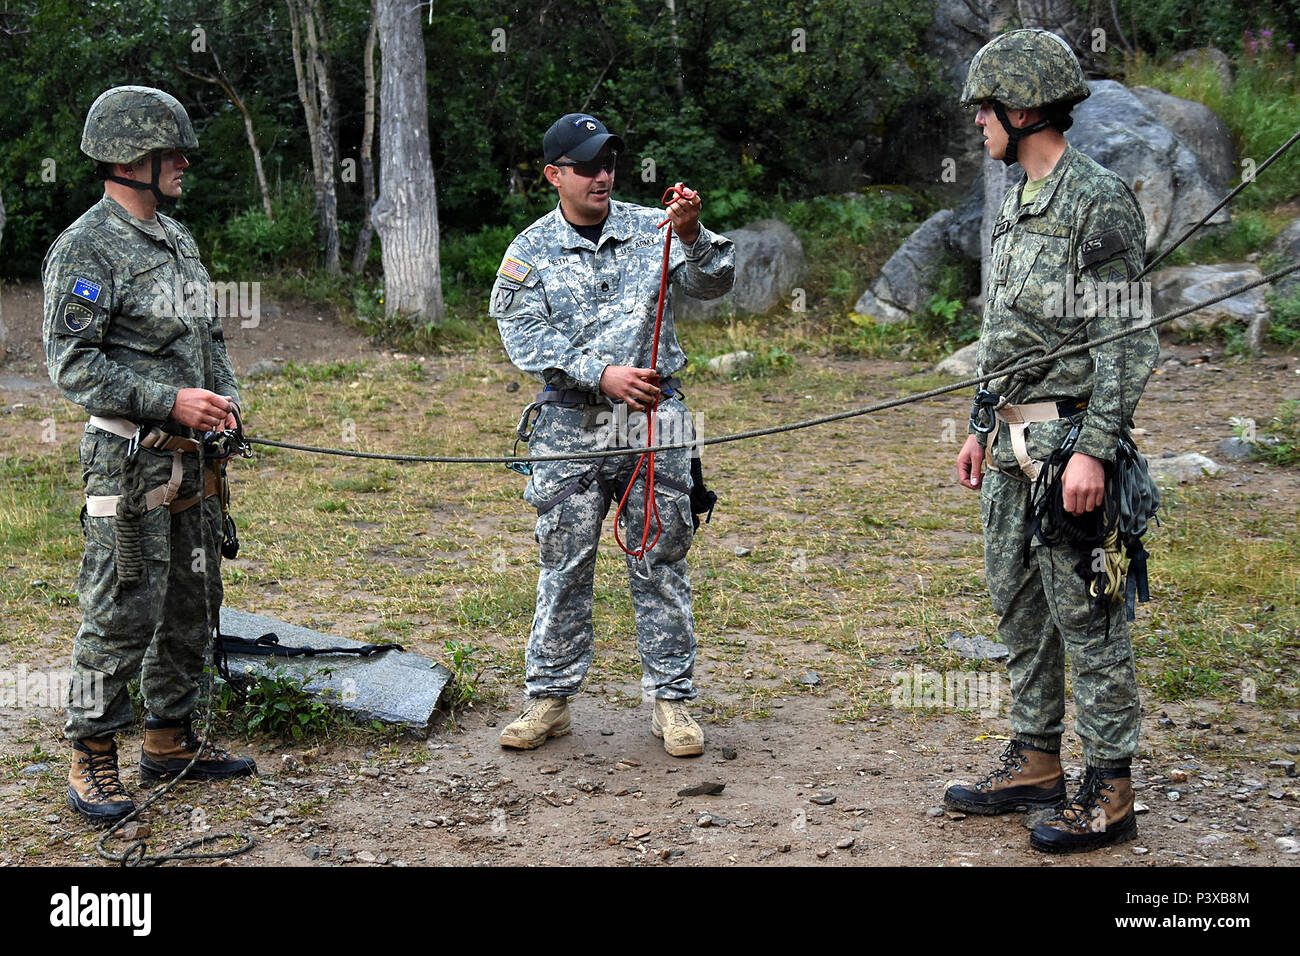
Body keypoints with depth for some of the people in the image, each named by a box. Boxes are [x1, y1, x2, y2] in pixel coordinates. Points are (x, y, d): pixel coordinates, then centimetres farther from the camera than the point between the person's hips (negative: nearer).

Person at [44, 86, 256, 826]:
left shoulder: (179, 239, 14)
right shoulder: (85, 250, -12)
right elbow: (72, 362, -18)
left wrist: (225, 395, 7)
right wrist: (169, 402, -22)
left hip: (192, 458, 9)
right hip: (130, 459, -9)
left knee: (192, 605, 14)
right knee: (122, 612, -5)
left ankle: (172, 742, 27)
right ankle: (93, 761, 6)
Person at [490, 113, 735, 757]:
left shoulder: (651, 230, 6)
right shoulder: (530, 252, 3)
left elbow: (712, 284, -5)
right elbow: (529, 342, -6)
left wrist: (692, 235, -25)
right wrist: (603, 376, -18)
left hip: (654, 420, 1)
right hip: (570, 425, 0)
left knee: (660, 564, 5)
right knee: (564, 568, 5)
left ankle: (672, 701, 14)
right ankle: (550, 698, 17)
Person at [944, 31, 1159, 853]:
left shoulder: (1100, 200, -13)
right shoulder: (1018, 204, 16)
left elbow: (1128, 341, -18)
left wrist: (1093, 450, -23)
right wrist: (983, 429, 21)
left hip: (1068, 438, -10)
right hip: (1016, 442, 10)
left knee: (1086, 615, -4)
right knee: (1019, 605, 15)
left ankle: (1109, 794, 5)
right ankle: (1036, 766, 27)